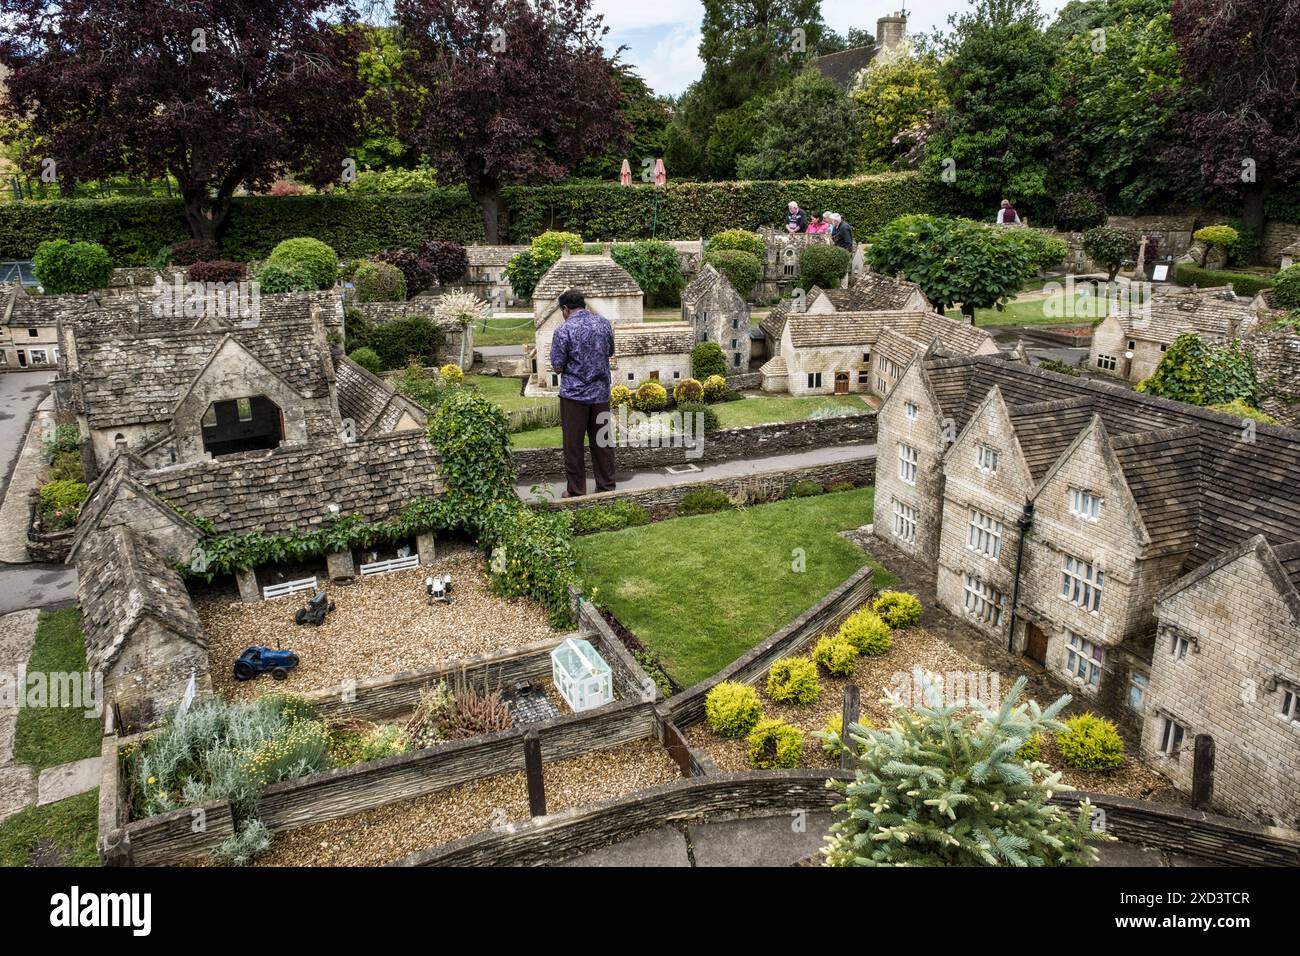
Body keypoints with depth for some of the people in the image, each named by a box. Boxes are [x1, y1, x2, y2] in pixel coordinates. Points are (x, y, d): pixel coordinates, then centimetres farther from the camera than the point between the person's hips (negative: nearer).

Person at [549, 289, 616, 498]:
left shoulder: (564, 331, -13)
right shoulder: (604, 323, 2)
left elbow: (557, 368, -9)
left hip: (574, 395, -4)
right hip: (601, 393, 4)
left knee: (573, 445, 6)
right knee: (602, 442, 13)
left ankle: (576, 491, 12)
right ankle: (607, 487, 20)